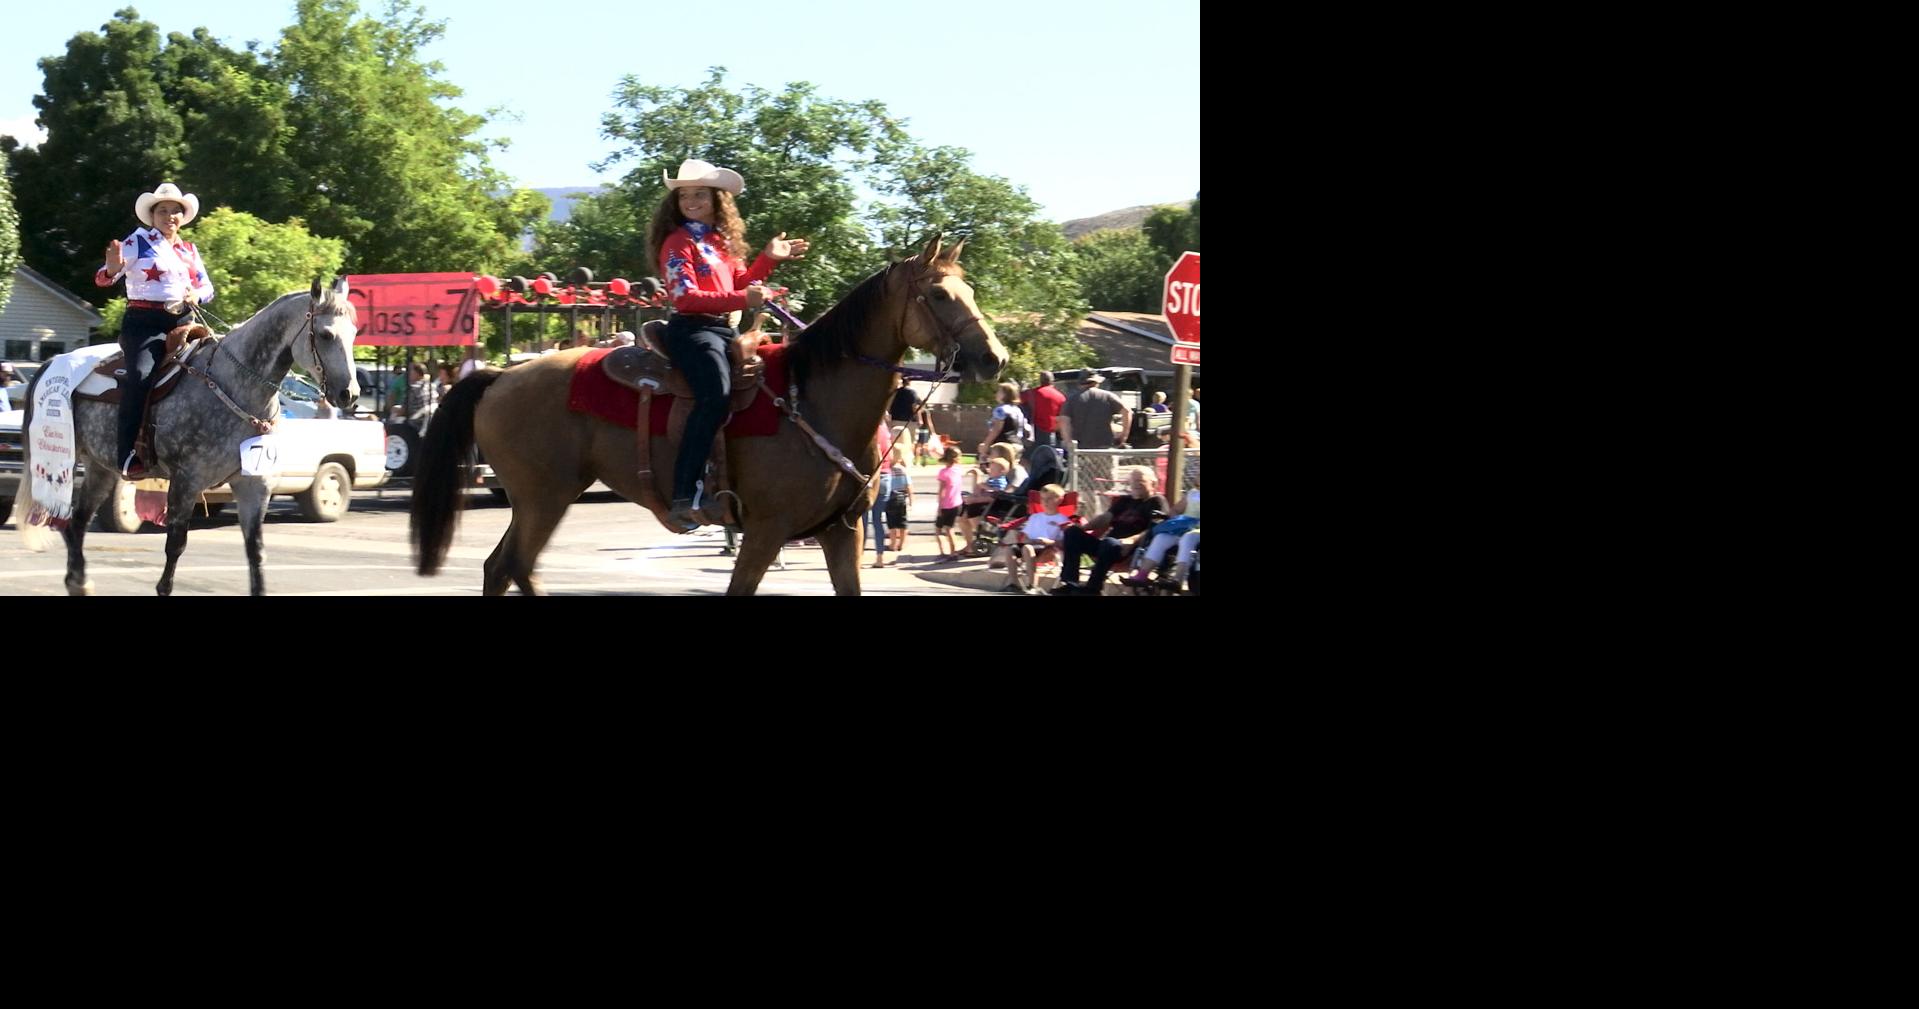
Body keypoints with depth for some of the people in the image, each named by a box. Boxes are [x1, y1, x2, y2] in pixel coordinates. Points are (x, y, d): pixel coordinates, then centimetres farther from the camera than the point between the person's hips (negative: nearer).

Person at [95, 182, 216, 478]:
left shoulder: (189, 250, 21)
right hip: (144, 323, -6)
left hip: (182, 324, 6)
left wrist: (197, 295, 0)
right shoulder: (138, 242, 5)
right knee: (140, 375, -30)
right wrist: (113, 268, -25)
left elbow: (208, 288, 24)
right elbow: (102, 279, -1)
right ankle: (128, 456, -34)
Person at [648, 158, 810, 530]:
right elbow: (685, 296, -16)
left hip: (724, 329, 9)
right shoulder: (679, 242, -5)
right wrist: (740, 300, -24)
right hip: (691, 329, -9)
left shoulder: (722, 241, 19)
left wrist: (768, 258, 18)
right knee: (715, 393, -32)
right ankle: (686, 495, -38)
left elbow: (740, 284, 30)